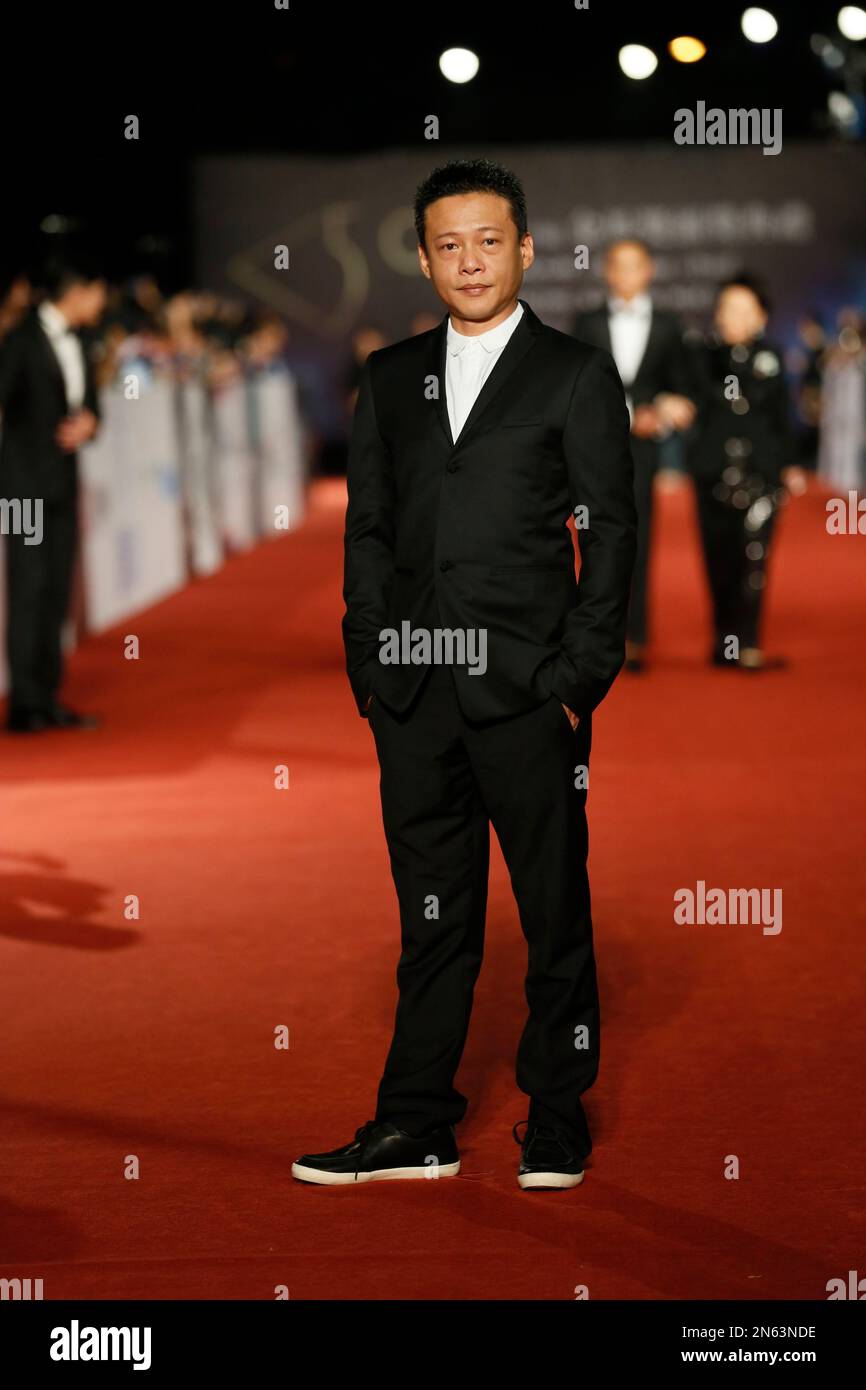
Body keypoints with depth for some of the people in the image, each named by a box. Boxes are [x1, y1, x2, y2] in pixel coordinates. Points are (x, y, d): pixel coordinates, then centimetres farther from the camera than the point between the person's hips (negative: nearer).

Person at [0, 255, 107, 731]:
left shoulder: (75, 344, 14)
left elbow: (89, 403, 20)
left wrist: (86, 421, -2)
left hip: (63, 485, 8)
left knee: (55, 593, 8)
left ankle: (47, 700, 13)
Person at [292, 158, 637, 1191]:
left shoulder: (576, 375, 3)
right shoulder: (390, 378, 14)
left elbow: (609, 530, 0)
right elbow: (367, 528, 13)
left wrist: (581, 674, -7)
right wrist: (370, 663, 4)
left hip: (529, 686, -3)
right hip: (415, 689, 3)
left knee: (555, 910, 5)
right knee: (432, 914, 9)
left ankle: (557, 1119, 17)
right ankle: (416, 1126, 15)